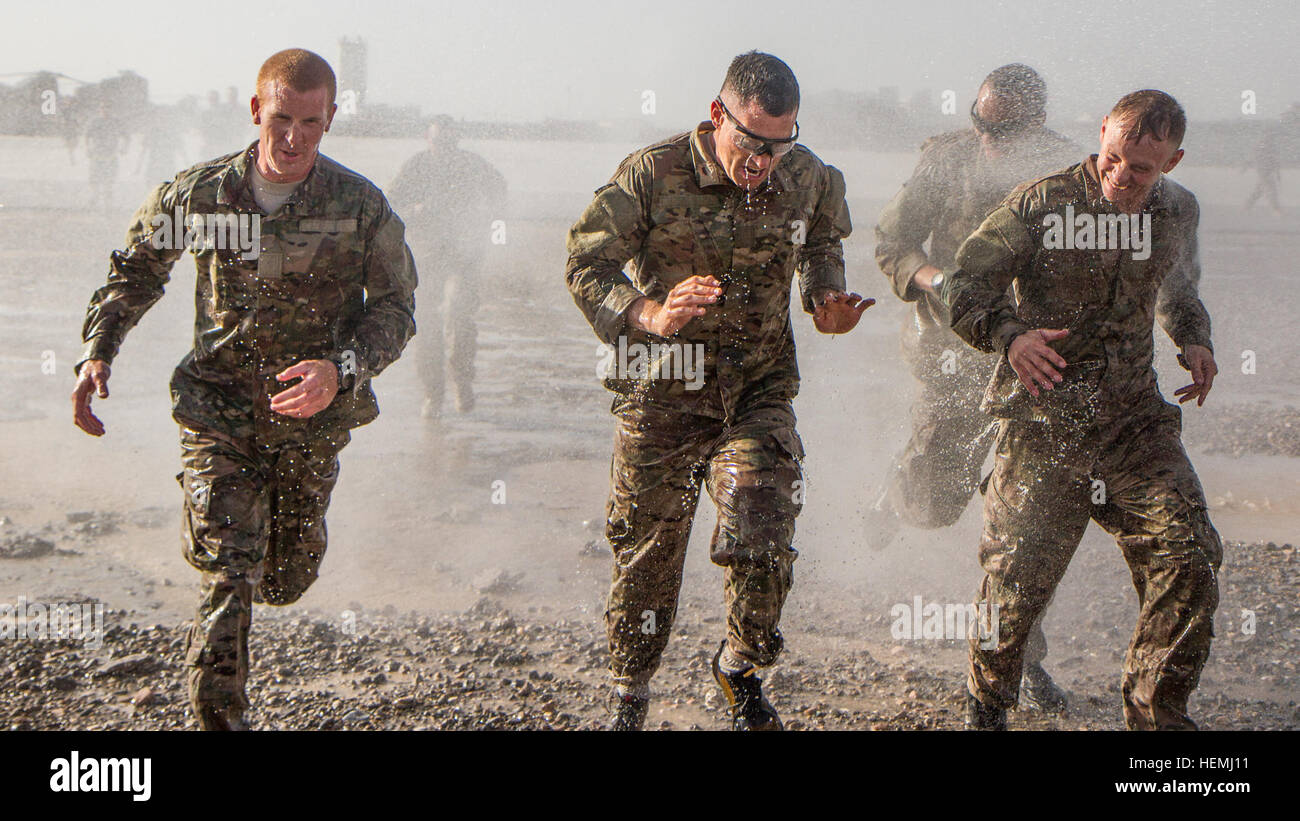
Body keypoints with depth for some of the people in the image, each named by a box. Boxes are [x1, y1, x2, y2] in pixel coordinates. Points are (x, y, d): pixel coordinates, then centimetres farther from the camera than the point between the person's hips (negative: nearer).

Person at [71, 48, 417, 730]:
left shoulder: (362, 207, -8)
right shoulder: (198, 194, -5)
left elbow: (394, 308, -3)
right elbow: (135, 272, 11)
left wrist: (341, 371, -22)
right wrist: (96, 354, -1)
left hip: (312, 420, 1)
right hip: (219, 414, -1)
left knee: (286, 582, 18)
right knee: (226, 583, -12)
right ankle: (218, 719, -2)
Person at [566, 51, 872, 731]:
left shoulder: (809, 179, 0)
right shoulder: (652, 176, -12)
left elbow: (823, 242, 22)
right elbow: (586, 264, -10)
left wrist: (825, 299, 3)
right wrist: (648, 314, -27)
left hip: (759, 393, 2)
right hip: (663, 393, -2)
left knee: (762, 540, -12)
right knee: (647, 548, 8)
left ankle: (740, 666, 17)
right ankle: (628, 695, 29)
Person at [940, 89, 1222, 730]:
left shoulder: (1178, 212, 7)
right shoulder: (1040, 204, -8)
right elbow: (965, 286, -6)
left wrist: (1194, 340, 9)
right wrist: (1010, 335, -25)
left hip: (1134, 418, 4)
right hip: (1042, 419, -3)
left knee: (1189, 559, -9)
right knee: (1019, 574, -3)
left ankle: (1156, 714, 8)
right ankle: (987, 702, 26)